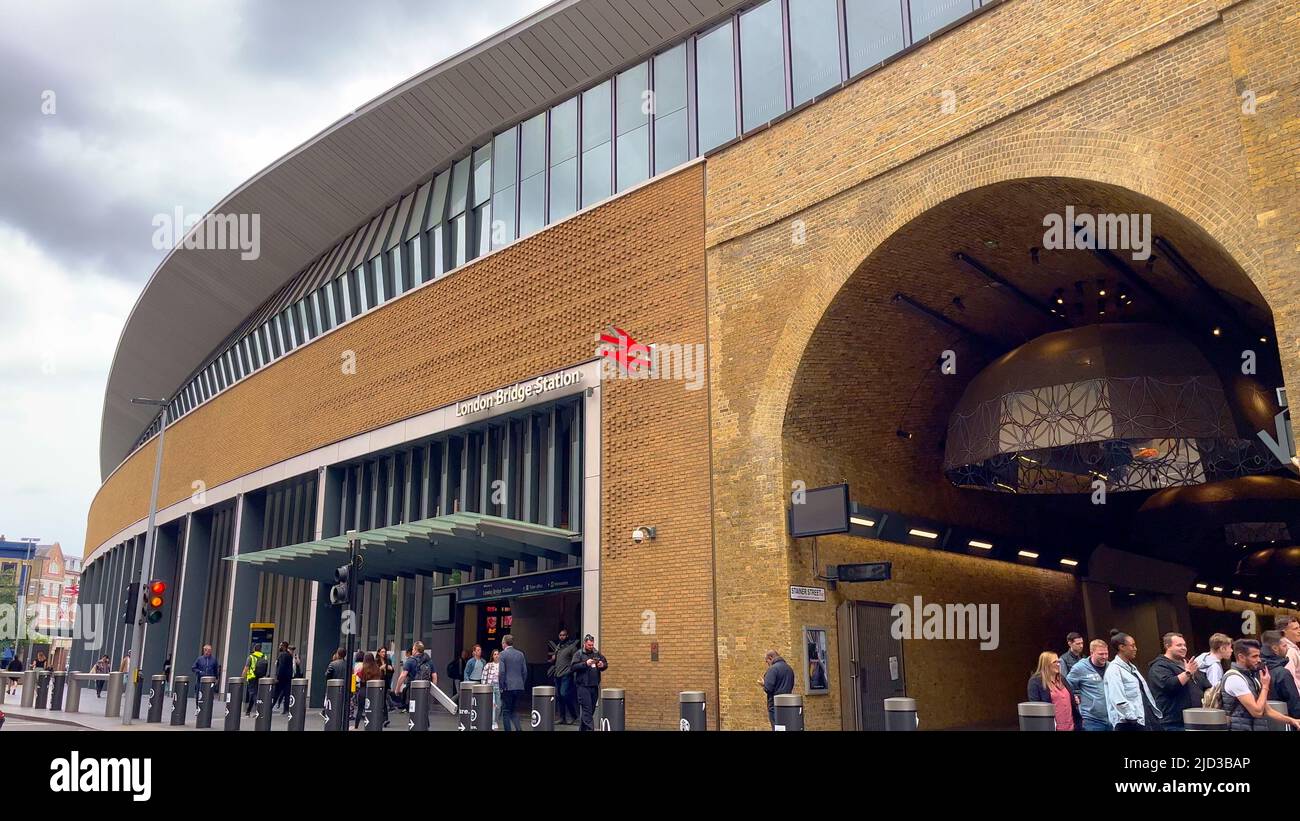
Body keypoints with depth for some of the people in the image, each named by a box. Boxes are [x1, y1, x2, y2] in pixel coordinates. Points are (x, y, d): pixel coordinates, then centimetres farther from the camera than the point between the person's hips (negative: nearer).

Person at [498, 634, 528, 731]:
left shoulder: (503, 654, -6)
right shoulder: (520, 654, 9)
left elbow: (501, 672, -12)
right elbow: (525, 671, 9)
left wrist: (501, 686, -5)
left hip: (508, 687, -5)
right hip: (519, 687, 5)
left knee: (506, 712, 5)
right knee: (513, 710, 16)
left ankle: (507, 729, 3)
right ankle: (518, 728, -2)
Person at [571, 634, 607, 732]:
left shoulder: (597, 653, 11)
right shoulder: (578, 654, -2)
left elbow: (606, 664, 17)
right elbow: (573, 667, -13)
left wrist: (602, 665, -6)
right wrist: (585, 664, -24)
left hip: (594, 686, 5)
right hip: (583, 686, -5)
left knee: (592, 709, 11)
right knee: (587, 710, -10)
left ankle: (582, 729, 25)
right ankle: (589, 729, -11)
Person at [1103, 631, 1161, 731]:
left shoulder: (1132, 667, 16)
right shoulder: (1114, 670, -12)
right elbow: (1118, 701, -19)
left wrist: (1155, 713, 12)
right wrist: (1135, 719, -20)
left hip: (1148, 718, 9)